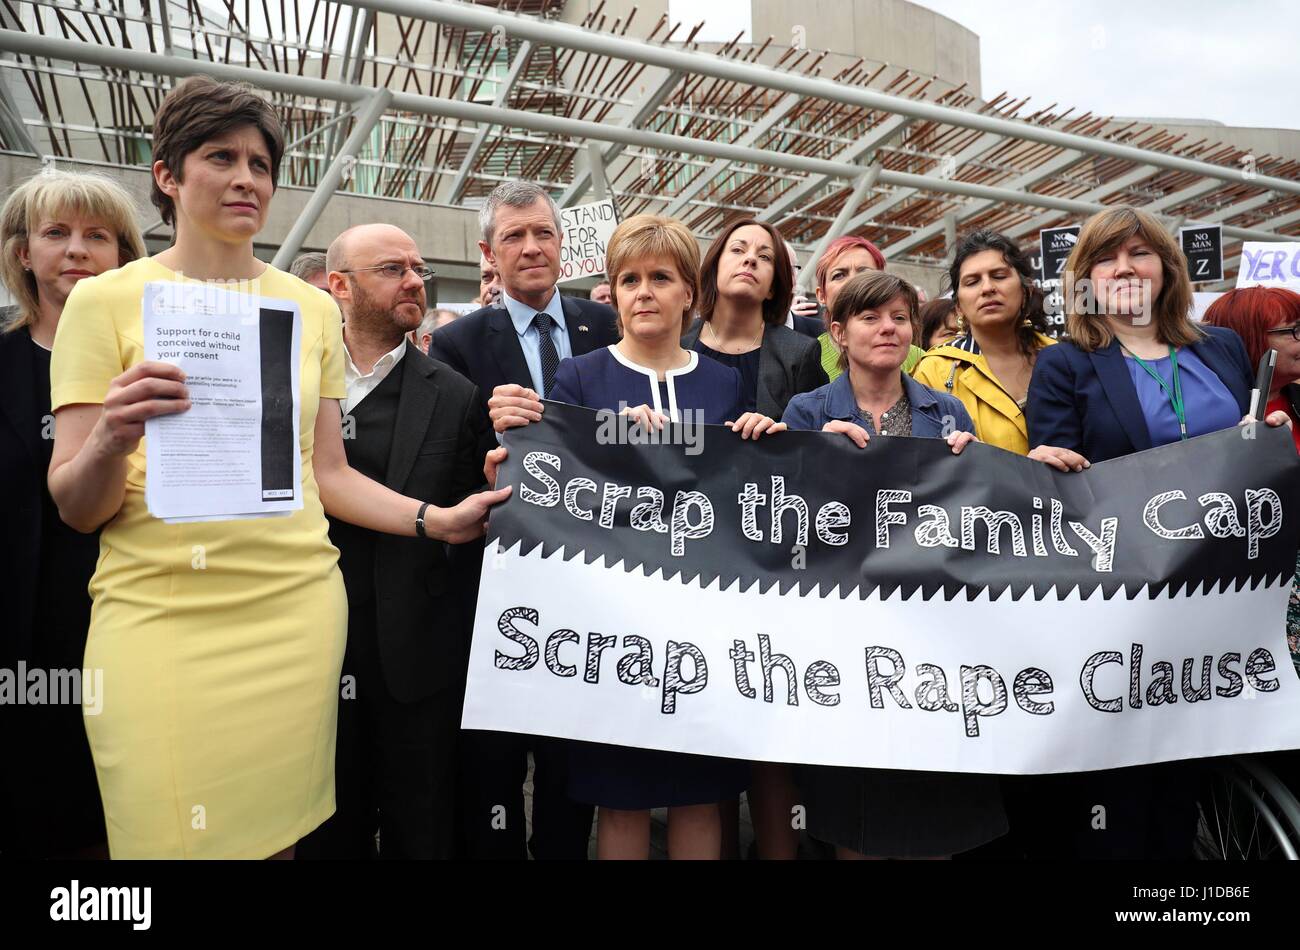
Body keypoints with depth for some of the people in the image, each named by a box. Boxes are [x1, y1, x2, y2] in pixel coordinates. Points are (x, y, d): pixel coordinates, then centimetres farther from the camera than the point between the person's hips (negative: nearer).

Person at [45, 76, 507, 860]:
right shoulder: (105, 301, 1)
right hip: (156, 616, -2)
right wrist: (112, 442, -22)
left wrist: (436, 520, -2)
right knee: (169, 834, 4)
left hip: (296, 607, 2)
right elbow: (75, 507, -1)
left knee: (277, 836, 10)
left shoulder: (313, 309, 9)